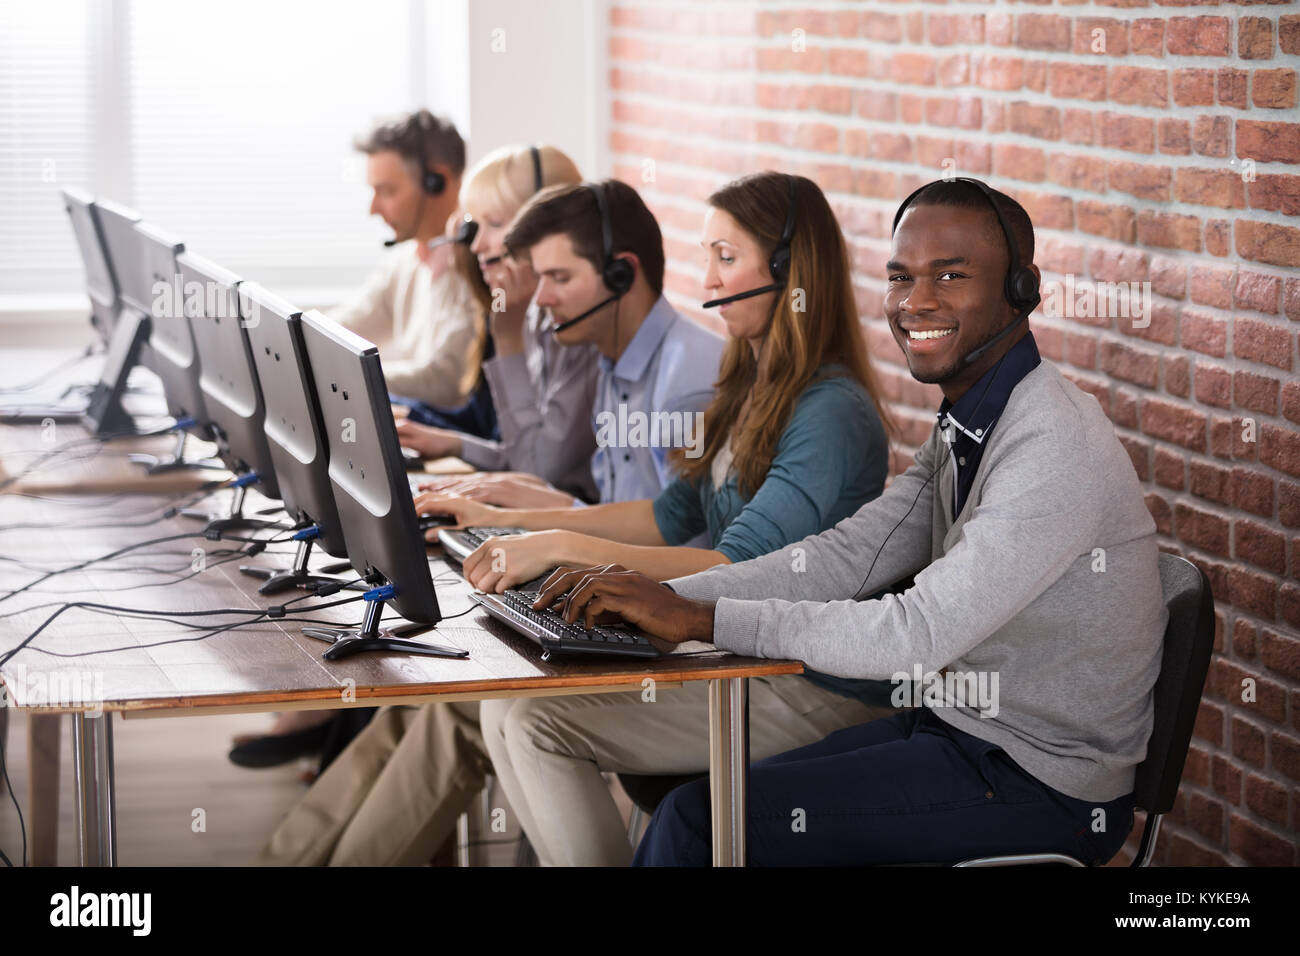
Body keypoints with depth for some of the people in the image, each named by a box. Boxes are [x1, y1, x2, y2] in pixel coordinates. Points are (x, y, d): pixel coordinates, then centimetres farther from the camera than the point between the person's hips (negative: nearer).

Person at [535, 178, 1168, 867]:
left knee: (697, 824, -10)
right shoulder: (963, 428, 8)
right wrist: (663, 596, -6)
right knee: (717, 793, 10)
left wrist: (700, 619, -23)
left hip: (1037, 785, -9)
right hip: (960, 726, 9)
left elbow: (918, 635, -28)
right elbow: (849, 557, 7)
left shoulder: (1054, 448, -24)